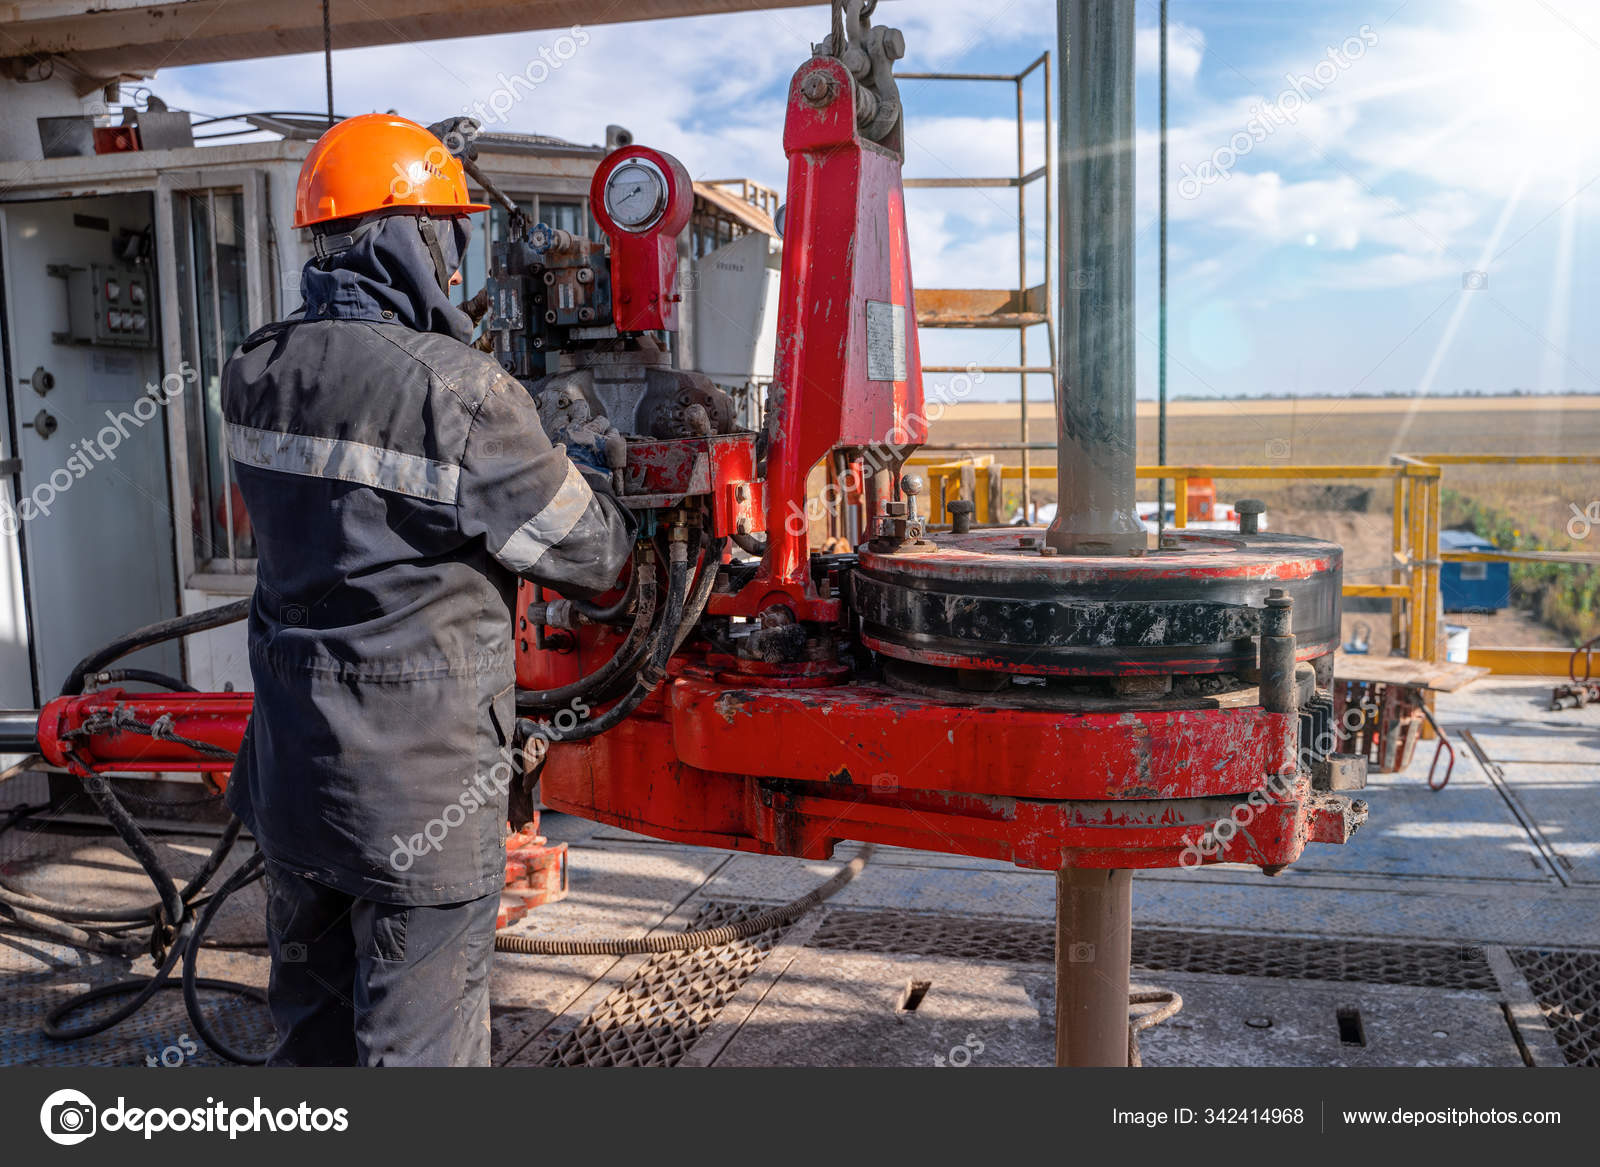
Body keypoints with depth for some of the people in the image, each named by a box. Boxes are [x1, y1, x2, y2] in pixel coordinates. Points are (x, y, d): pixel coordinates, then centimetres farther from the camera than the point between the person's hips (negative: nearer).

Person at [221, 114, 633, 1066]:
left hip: (291, 766, 7)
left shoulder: (257, 375, 0)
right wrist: (586, 482, 10)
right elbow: (591, 555, -12)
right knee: (419, 1041, 10)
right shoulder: (461, 393, -21)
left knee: (312, 1024, 25)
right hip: (421, 786, -7)